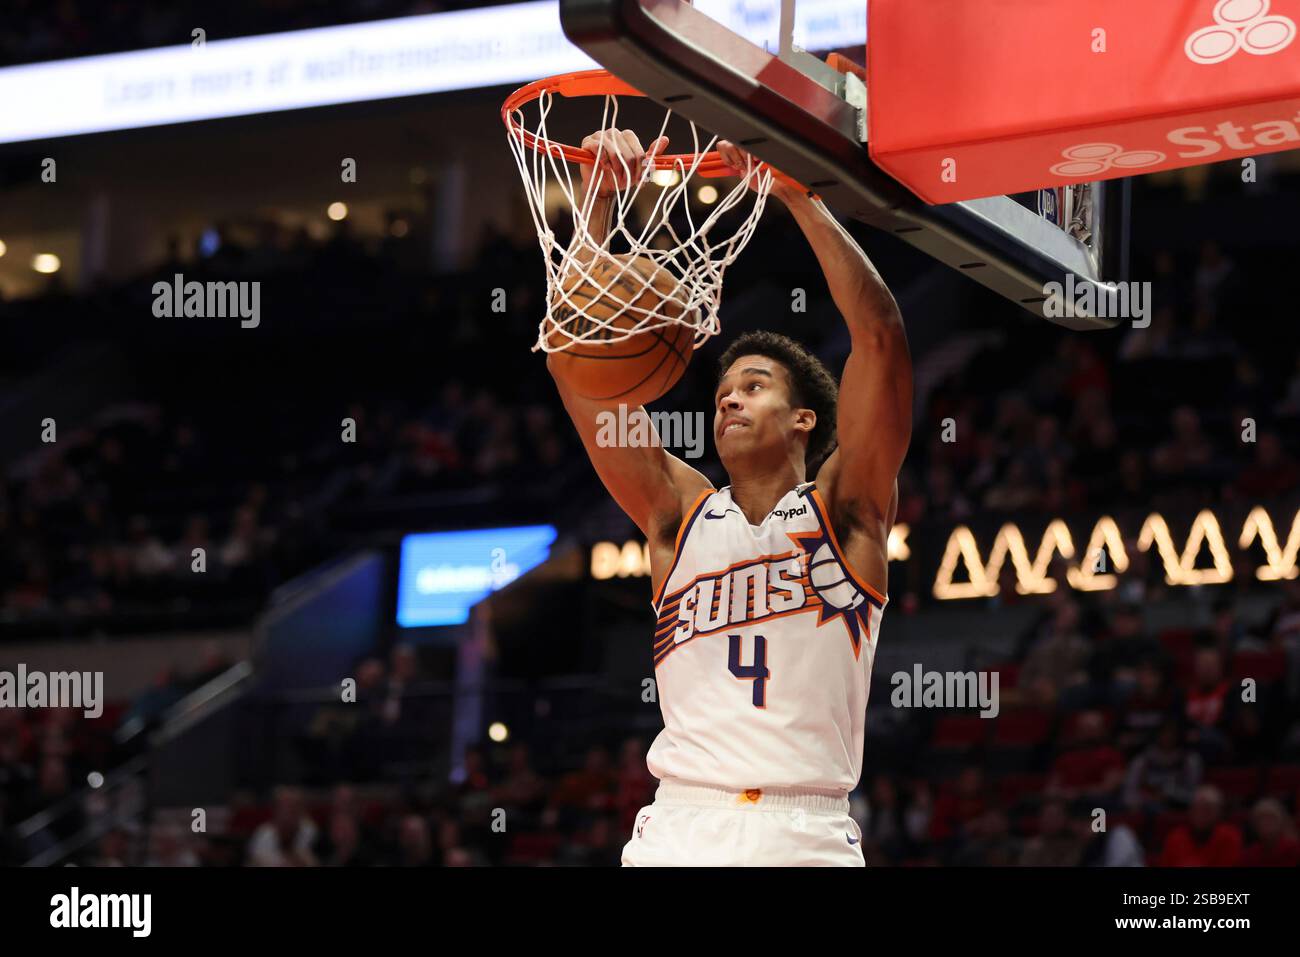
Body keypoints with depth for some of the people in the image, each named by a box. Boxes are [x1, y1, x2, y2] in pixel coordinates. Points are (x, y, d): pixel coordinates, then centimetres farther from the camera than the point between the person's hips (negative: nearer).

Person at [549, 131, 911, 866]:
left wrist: (798, 192, -3)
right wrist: (599, 201, 4)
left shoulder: (845, 511, 9)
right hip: (679, 831, 2)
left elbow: (880, 334, -2)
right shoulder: (678, 514, 16)